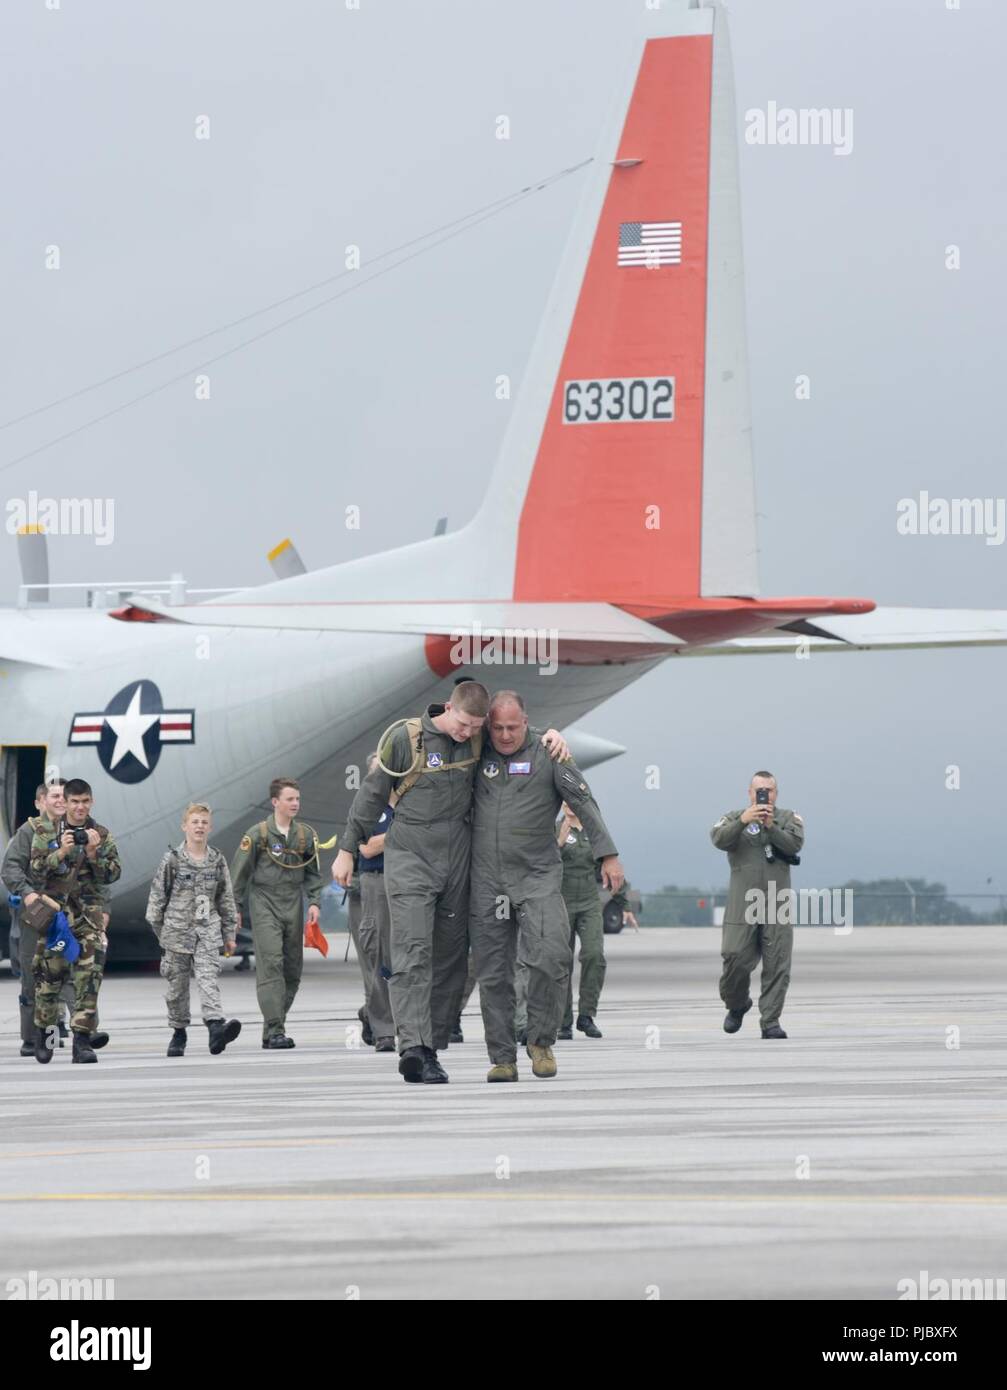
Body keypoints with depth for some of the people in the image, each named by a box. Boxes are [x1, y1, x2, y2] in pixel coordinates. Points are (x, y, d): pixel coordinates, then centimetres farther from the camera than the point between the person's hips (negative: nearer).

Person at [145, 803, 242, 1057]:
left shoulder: (217, 860, 7)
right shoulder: (172, 860, -1)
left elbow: (226, 900, 13)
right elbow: (158, 894, 3)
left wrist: (229, 934, 13)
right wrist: (158, 930, 3)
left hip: (207, 932, 1)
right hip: (178, 929, -1)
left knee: (209, 979, -16)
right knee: (178, 984, 7)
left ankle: (215, 1026, -31)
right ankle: (178, 1032, 20)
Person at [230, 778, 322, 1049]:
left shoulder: (305, 834, 8)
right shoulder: (257, 834, -4)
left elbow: (313, 872, 14)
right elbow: (239, 872, 1)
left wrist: (314, 902, 2)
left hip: (293, 905, 5)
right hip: (264, 903, -5)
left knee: (293, 968, 4)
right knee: (271, 963, -16)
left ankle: (271, 1031, 13)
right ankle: (275, 1030, -20)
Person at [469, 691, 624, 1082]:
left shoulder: (548, 754, 0)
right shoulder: (479, 755, 8)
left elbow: (584, 804, -2)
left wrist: (608, 855, -8)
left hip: (537, 875, -3)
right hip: (487, 881, 3)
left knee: (550, 958, -18)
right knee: (493, 974, 1)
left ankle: (541, 1041, 0)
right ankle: (502, 1058, 7)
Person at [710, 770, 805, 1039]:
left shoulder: (787, 818, 11)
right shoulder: (735, 818, 10)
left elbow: (794, 844, -7)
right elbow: (719, 839, -10)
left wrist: (770, 826, -20)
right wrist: (743, 821, -25)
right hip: (742, 904, 0)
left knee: (777, 966, -5)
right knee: (736, 960, -4)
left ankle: (770, 1021, -1)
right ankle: (737, 1004, 24)